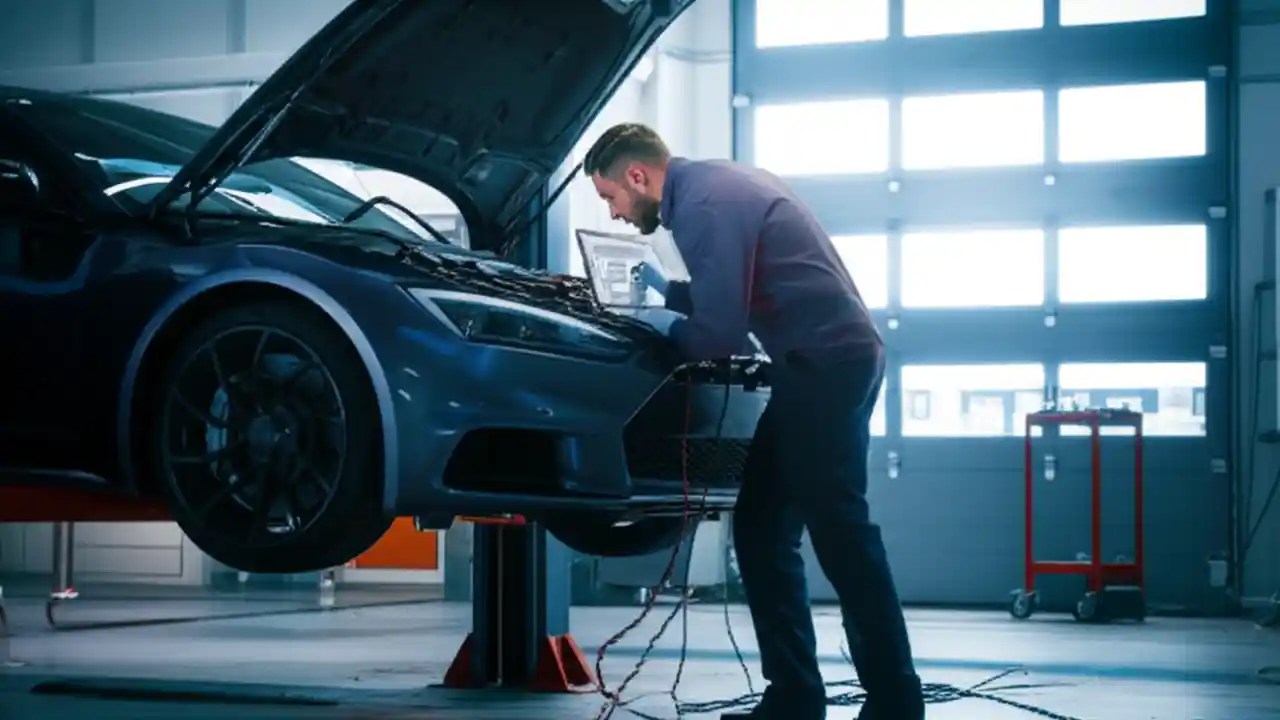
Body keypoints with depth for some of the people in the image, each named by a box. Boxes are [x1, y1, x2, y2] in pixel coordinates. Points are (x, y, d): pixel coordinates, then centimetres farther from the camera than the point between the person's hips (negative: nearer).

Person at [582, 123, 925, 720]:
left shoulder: (705, 205, -16)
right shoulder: (711, 184, 17)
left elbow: (719, 337, -18)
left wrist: (661, 325, 1)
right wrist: (666, 290, 18)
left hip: (828, 364, -10)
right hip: (824, 362, 10)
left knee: (839, 534, -9)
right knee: (761, 529, 10)